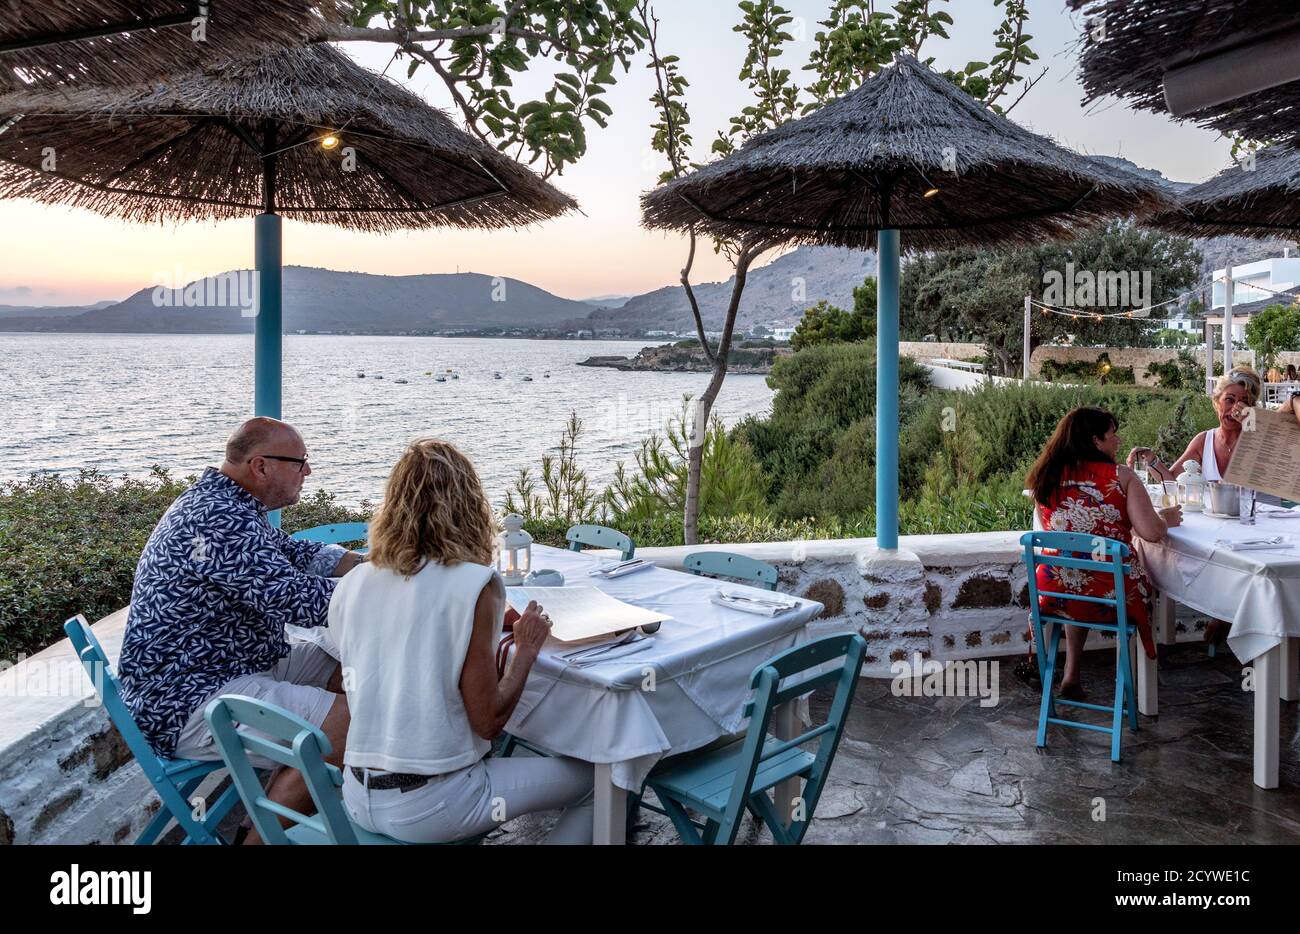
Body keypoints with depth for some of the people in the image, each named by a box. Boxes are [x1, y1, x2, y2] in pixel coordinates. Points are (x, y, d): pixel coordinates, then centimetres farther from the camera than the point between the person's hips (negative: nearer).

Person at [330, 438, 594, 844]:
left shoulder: (349, 586, 1)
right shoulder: (476, 586, -17)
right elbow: (488, 720, -15)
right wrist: (527, 648, 0)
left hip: (359, 798, 7)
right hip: (429, 808, -7)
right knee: (592, 779, 12)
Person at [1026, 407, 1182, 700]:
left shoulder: (1046, 477, 2)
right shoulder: (1121, 477, -9)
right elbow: (1151, 533, -15)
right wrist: (1166, 519, 8)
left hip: (1054, 595, 3)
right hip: (1110, 598, -3)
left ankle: (1071, 673, 35)